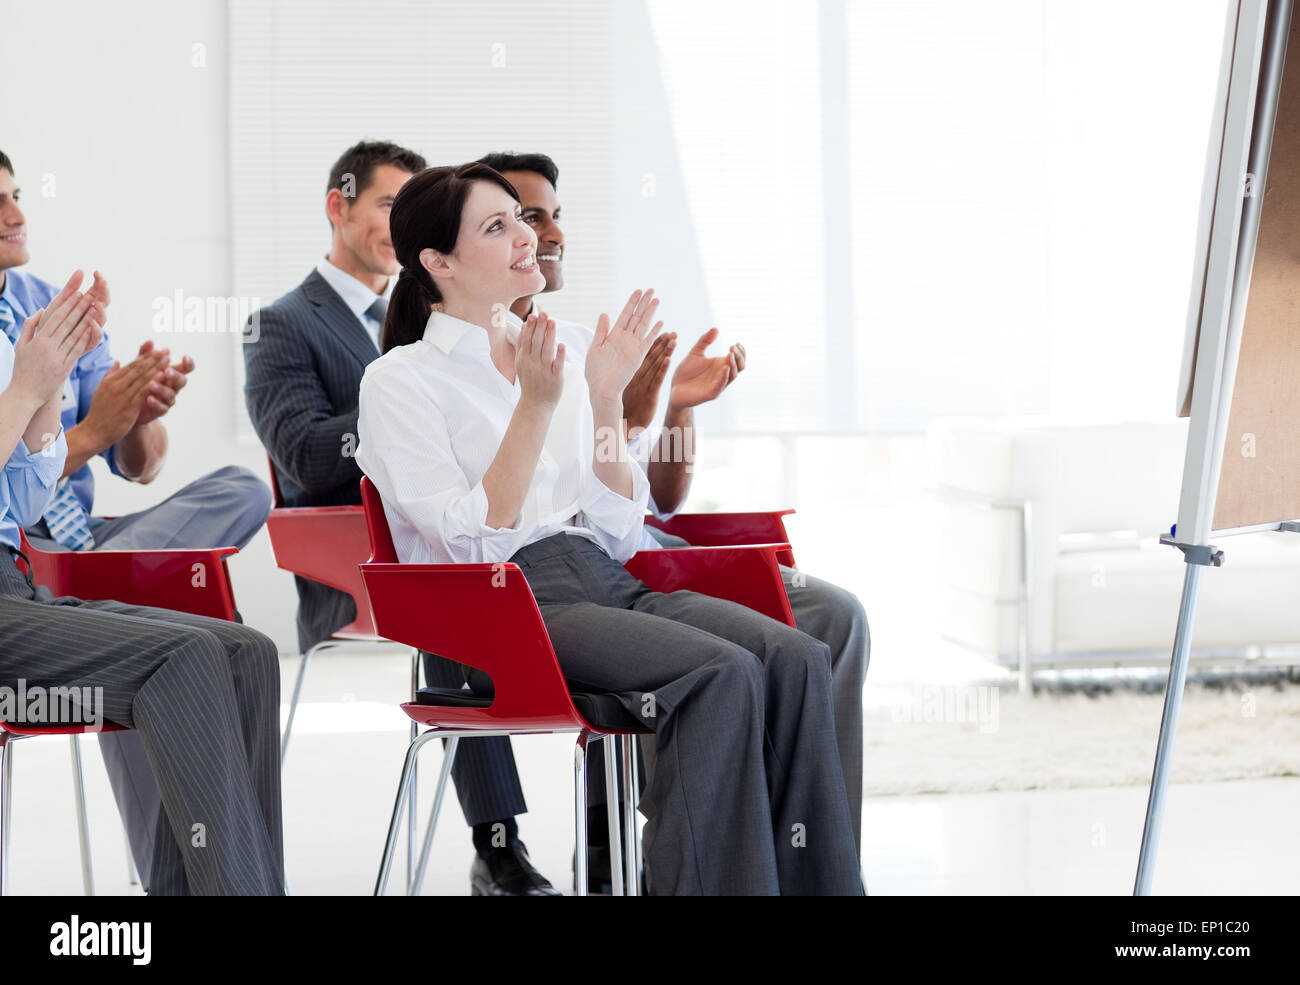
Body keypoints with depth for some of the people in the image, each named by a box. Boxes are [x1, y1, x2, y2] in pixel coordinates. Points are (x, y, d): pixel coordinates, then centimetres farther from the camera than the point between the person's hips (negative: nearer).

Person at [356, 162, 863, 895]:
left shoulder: (556, 353, 19)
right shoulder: (399, 381, 3)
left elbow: (619, 535, 12)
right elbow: (476, 542, -8)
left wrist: (607, 400, 1)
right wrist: (536, 406, -12)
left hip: (605, 582, 6)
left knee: (797, 658, -23)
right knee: (721, 672, -31)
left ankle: (818, 885, -27)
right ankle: (720, 884, -28)